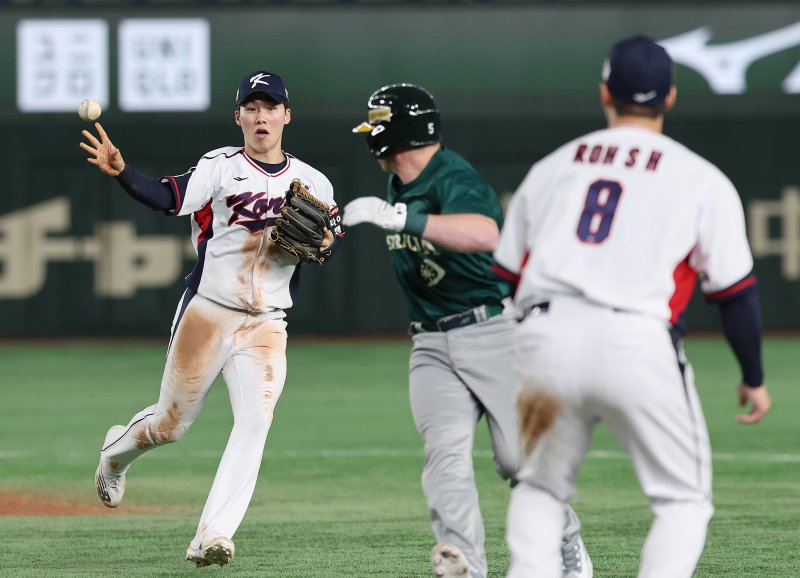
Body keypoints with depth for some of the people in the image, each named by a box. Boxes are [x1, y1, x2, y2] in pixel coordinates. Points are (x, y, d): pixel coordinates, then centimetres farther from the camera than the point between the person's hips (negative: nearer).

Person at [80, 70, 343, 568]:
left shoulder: (312, 183, 7)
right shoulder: (220, 168, -5)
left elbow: (332, 237, 16)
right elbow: (169, 198, -20)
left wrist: (324, 242, -10)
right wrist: (121, 172, -38)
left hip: (266, 326, 2)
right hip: (208, 314, -2)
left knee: (256, 421, -18)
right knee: (172, 422, 8)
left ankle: (213, 536, -22)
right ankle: (117, 452, 43)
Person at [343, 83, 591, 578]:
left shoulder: (455, 179, -20)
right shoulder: (400, 186, 10)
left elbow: (485, 235, -42)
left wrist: (401, 218, -47)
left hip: (494, 333, -7)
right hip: (433, 346, 7)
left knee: (520, 457, -4)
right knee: (446, 452, -16)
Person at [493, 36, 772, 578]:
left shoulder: (551, 167, 20)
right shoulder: (702, 180, 9)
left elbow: (503, 281, 18)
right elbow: (736, 291, 6)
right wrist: (754, 379, 17)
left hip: (546, 336, 3)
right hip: (639, 344, -3)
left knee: (541, 487, 22)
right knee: (684, 500, 10)